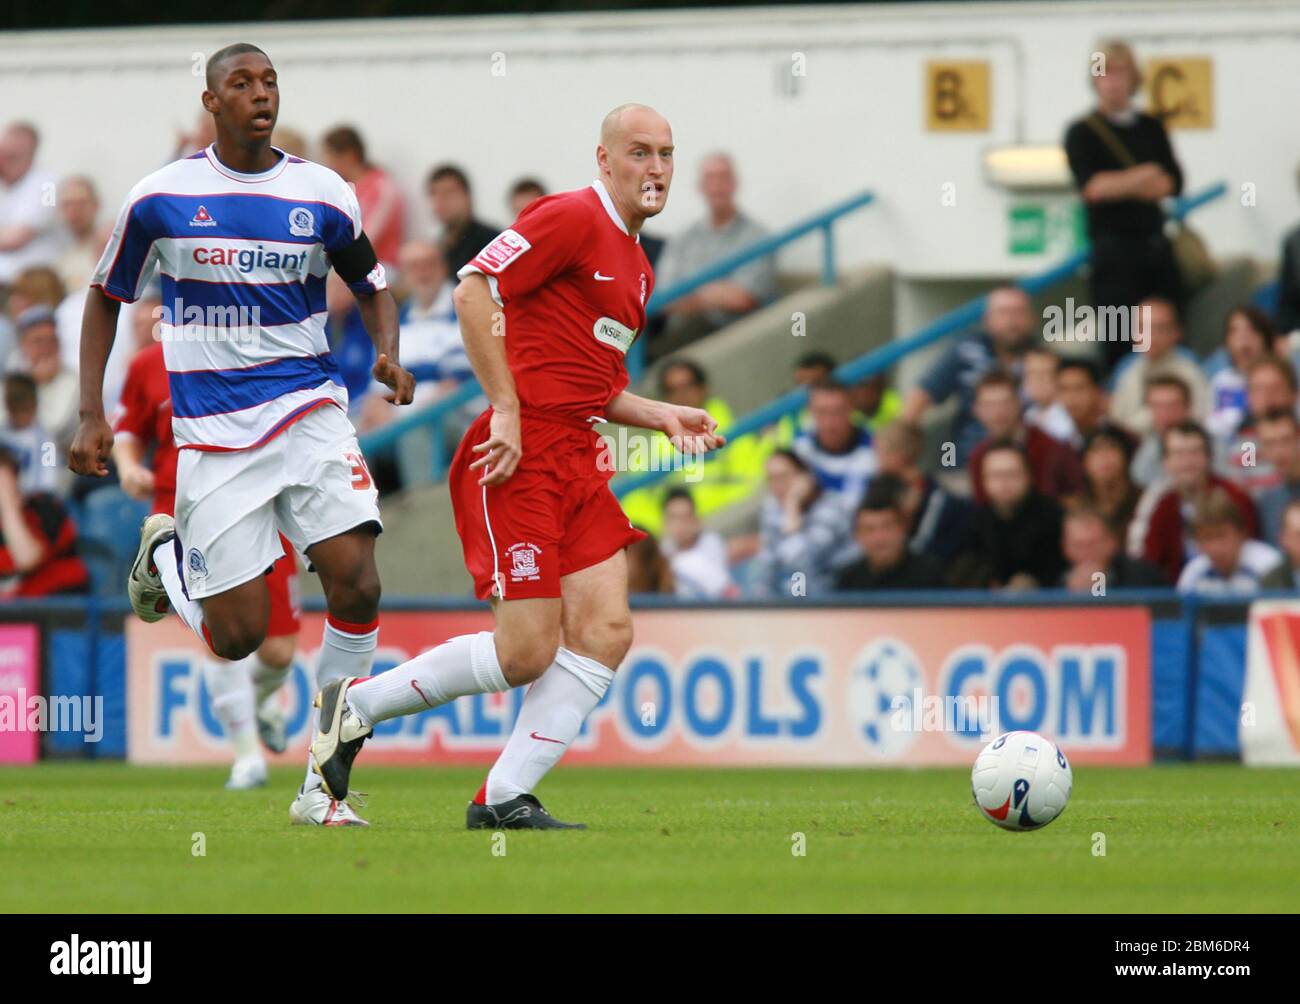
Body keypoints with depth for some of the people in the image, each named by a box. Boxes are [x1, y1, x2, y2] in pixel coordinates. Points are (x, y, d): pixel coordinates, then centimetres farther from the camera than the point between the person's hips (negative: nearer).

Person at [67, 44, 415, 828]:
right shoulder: (161, 198, -1)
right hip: (212, 431, -2)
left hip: (309, 410, 2)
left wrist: (389, 355, -5)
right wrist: (92, 416, 4)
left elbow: (373, 287, 16)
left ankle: (324, 784, -5)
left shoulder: (323, 196, 2)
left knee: (358, 583, -17)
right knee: (238, 637, -5)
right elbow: (107, 298, 11)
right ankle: (164, 556, 31)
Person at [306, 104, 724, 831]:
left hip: (578, 461, 9)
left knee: (606, 630, -5)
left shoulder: (638, 270, 20)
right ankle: (355, 706, 8)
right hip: (520, 455, -9)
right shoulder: (572, 218, -9)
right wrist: (507, 408, -19)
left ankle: (506, 797, 0)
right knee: (526, 652, -10)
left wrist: (663, 416, 11)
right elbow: (474, 290, -18)